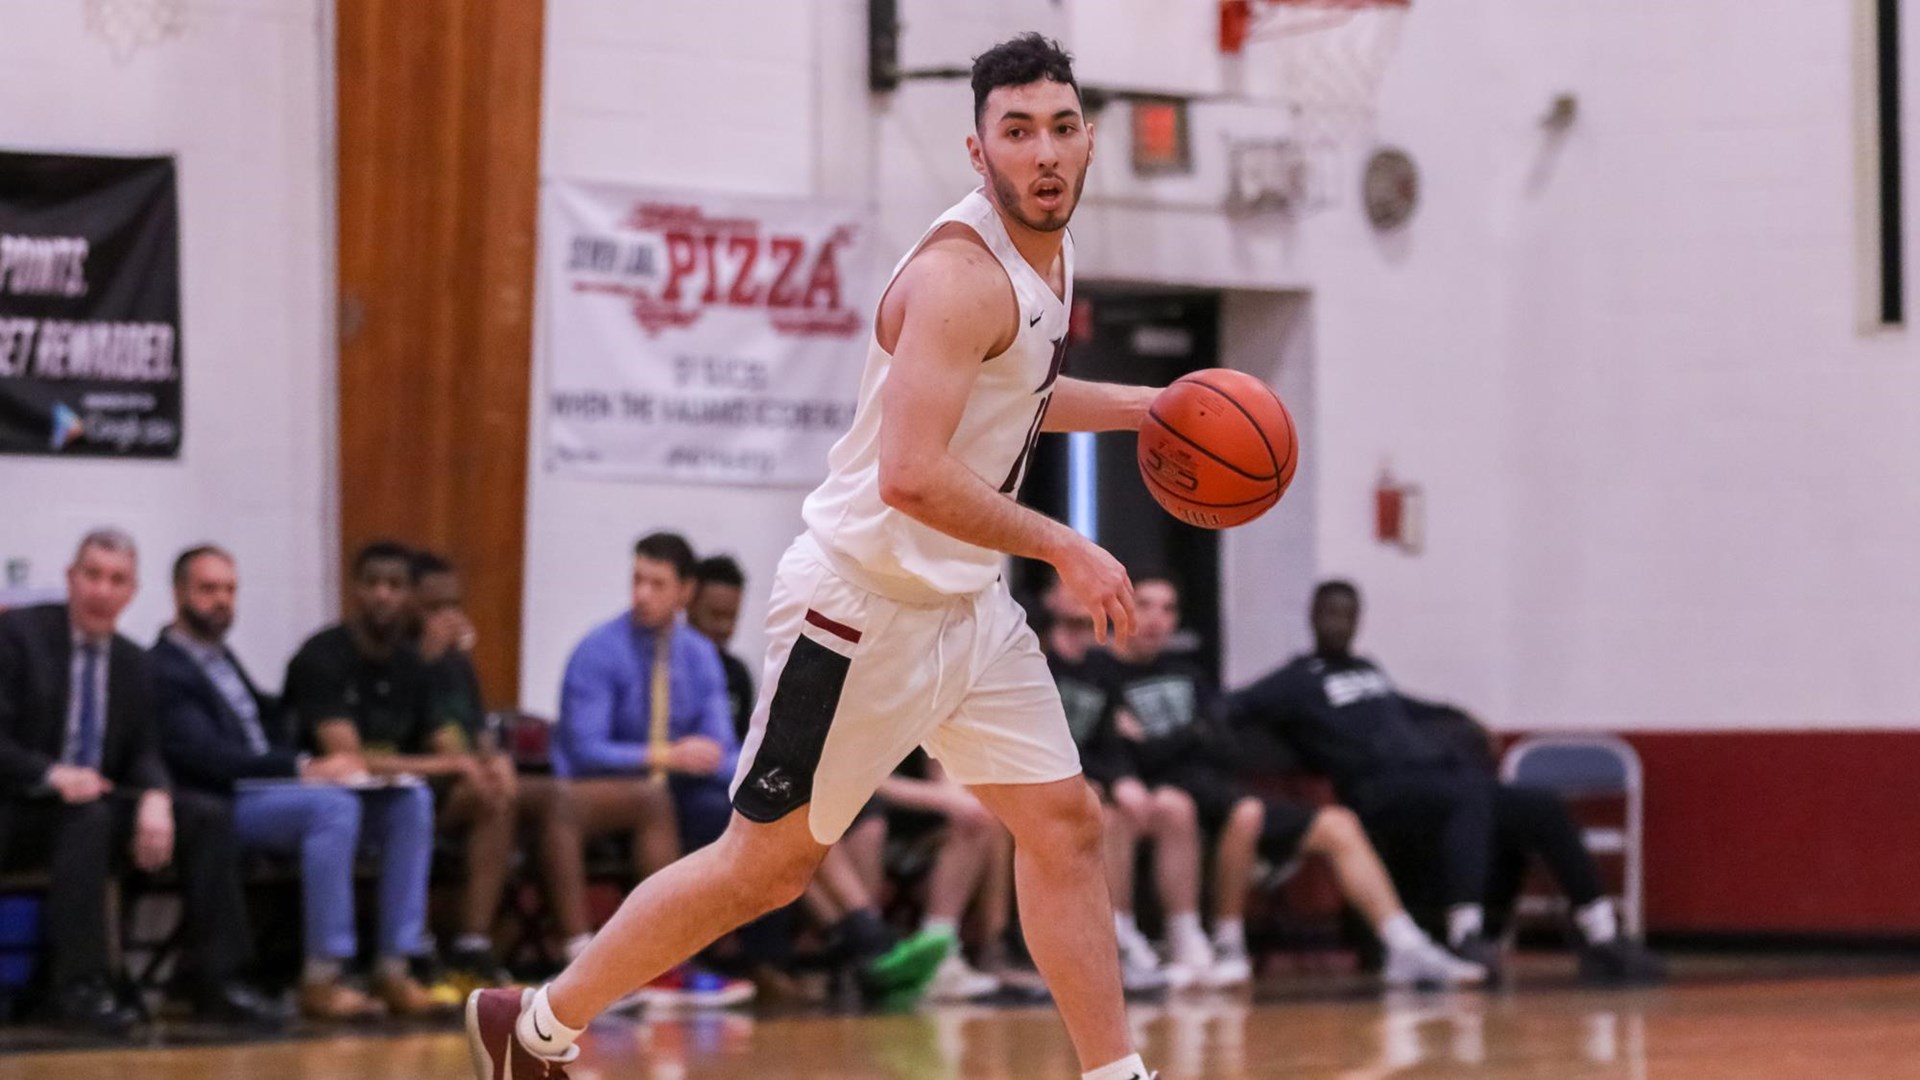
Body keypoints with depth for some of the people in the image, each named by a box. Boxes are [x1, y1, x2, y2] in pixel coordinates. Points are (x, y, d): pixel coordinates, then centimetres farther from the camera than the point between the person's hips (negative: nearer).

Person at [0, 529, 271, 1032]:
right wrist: (52, 775, -30)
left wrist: (155, 799, -15)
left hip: (97, 801, 6)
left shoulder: (132, 661, 12)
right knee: (88, 815, -37)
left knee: (209, 816, -15)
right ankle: (79, 986, -34)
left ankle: (217, 981, -15)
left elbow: (144, 753, 10)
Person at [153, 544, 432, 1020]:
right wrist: (304, 769, -22)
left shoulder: (222, 657, 24)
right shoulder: (164, 671, -5)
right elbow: (210, 757, -17)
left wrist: (319, 762, 0)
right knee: (334, 805, -35)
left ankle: (393, 967, -14)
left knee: (411, 801, -8)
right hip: (223, 808, -9)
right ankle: (321, 979, -32)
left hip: (269, 788, 9)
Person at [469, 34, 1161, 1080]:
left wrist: (1135, 406, 18)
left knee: (1064, 824, 3)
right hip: (863, 601, -9)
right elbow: (911, 474, -32)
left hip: (966, 601, 9)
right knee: (767, 862, 1)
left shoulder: (1045, 252, 8)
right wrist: (1062, 550, -24)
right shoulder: (960, 274, -22)